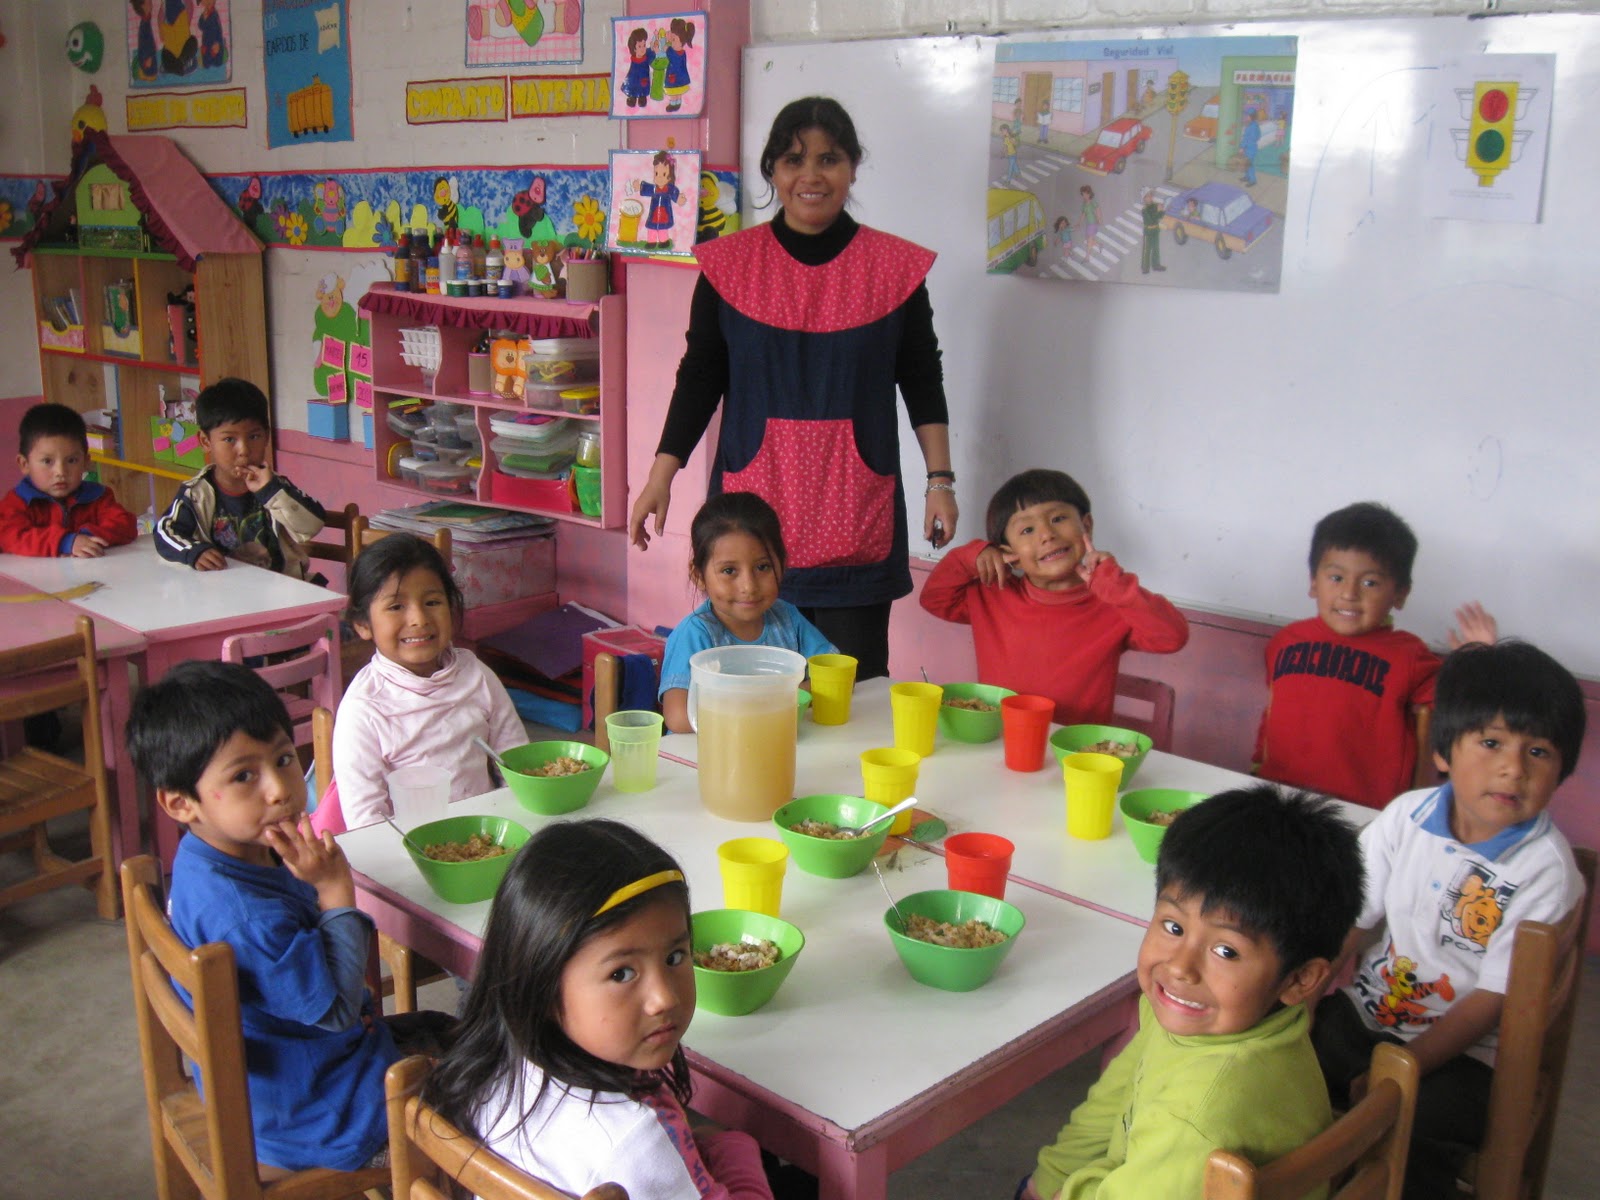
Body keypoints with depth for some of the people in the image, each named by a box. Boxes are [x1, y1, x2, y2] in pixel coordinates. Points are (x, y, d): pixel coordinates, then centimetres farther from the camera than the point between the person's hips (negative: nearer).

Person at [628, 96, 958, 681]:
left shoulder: (896, 266, 4)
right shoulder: (729, 263, 5)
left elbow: (923, 383, 10)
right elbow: (699, 377, 9)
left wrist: (940, 480, 3)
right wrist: (660, 477, 2)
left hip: (856, 514, 0)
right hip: (752, 501, 1)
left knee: (854, 686, -2)